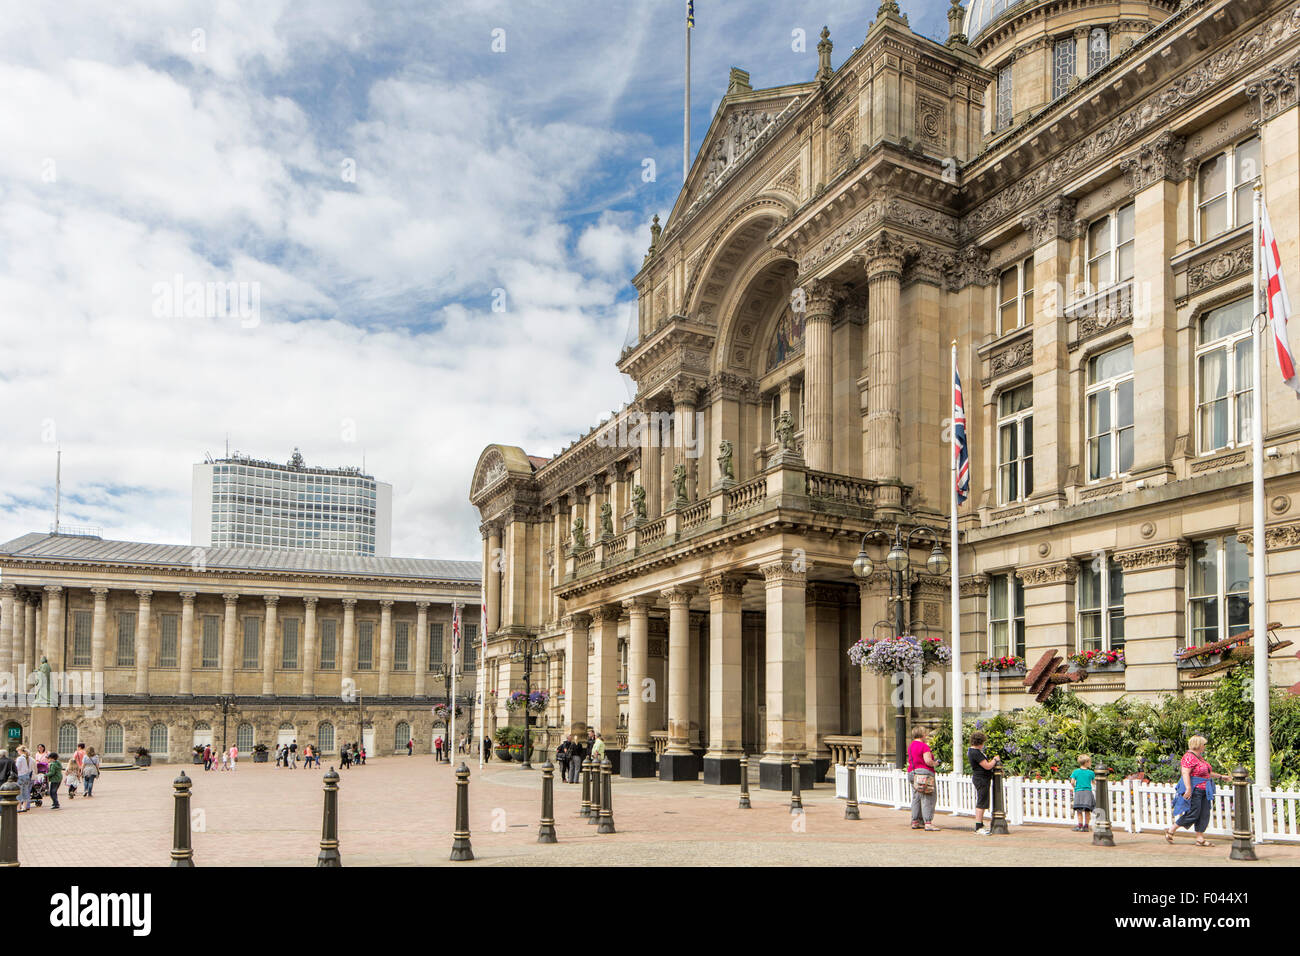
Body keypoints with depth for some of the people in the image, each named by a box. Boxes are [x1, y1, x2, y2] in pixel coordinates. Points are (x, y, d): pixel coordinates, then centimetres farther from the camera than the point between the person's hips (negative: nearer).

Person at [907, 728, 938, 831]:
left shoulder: (911, 746, 15)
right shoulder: (924, 746, -12)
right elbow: (928, 761, -21)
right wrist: (934, 763, 0)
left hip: (912, 773, 9)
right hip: (924, 773, -9)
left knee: (916, 798, 14)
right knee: (928, 799, -7)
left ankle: (915, 822, 15)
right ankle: (928, 823, -12)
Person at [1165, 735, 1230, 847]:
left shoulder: (1200, 757, 18)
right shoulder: (1189, 757, -14)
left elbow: (1207, 772, 30)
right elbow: (1185, 773, -22)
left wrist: (1221, 776, 32)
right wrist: (1188, 789, -29)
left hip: (1203, 791, 10)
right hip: (1193, 790, -10)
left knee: (1204, 815, 5)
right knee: (1193, 814, -9)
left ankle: (1200, 839, 9)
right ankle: (1170, 831, 2)